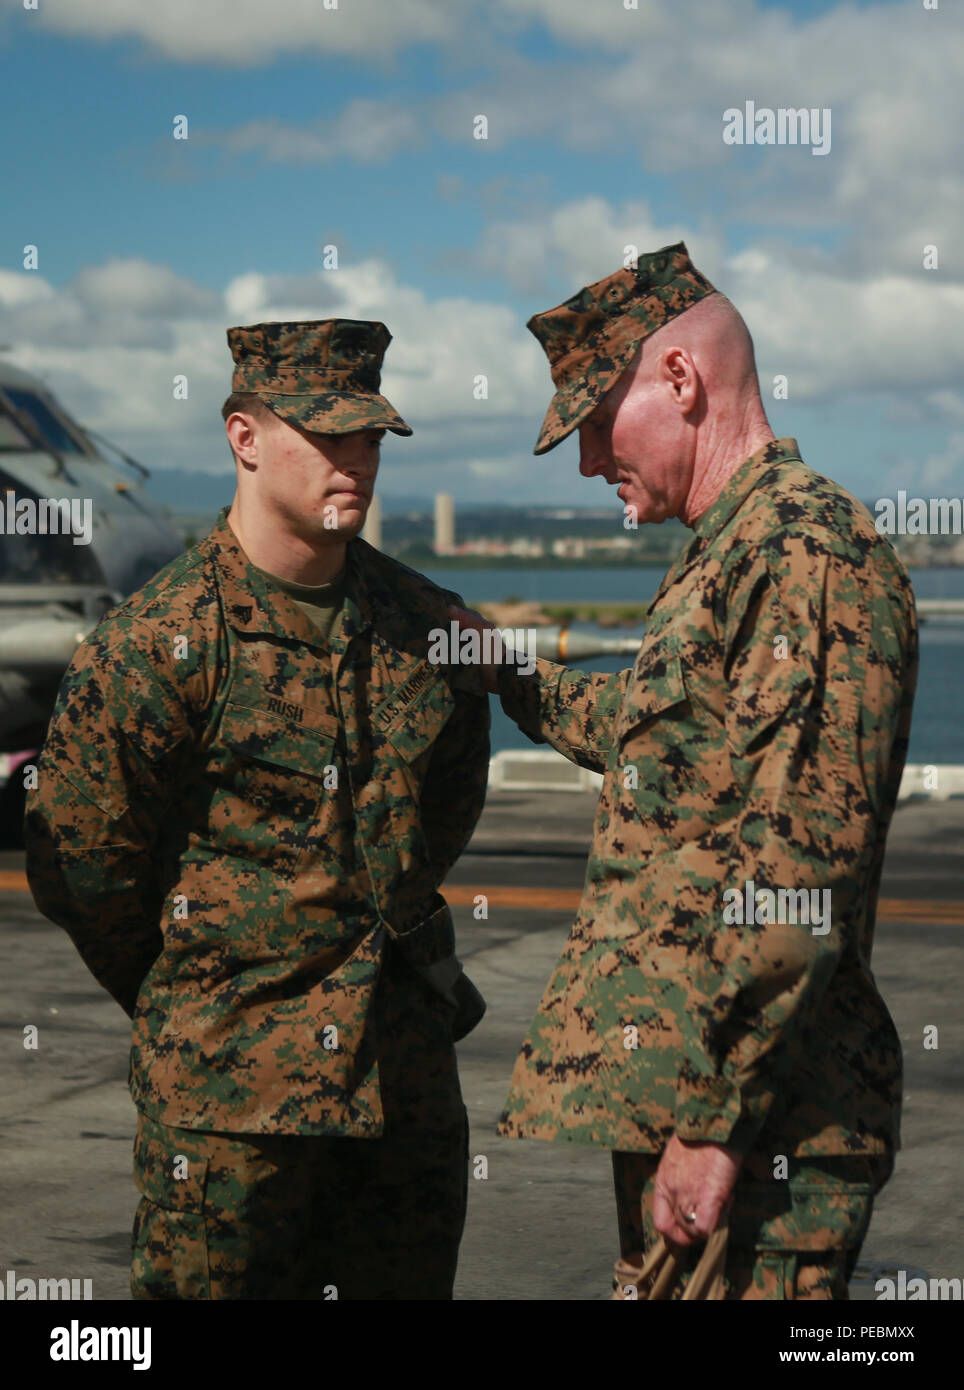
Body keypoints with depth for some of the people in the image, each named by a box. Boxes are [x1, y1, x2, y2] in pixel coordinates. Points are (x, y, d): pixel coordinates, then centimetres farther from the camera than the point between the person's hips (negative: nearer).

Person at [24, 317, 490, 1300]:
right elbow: (79, 866, -4)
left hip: (407, 1073, 5)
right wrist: (183, 1006, 7)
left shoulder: (427, 627, 4)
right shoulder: (154, 645, -11)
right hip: (228, 1089, -5)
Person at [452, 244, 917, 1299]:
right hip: (653, 1092, 10)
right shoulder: (730, 555, 18)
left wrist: (714, 1120, -23)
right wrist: (510, 678, 44)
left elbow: (800, 874, -23)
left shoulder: (807, 551, -15)